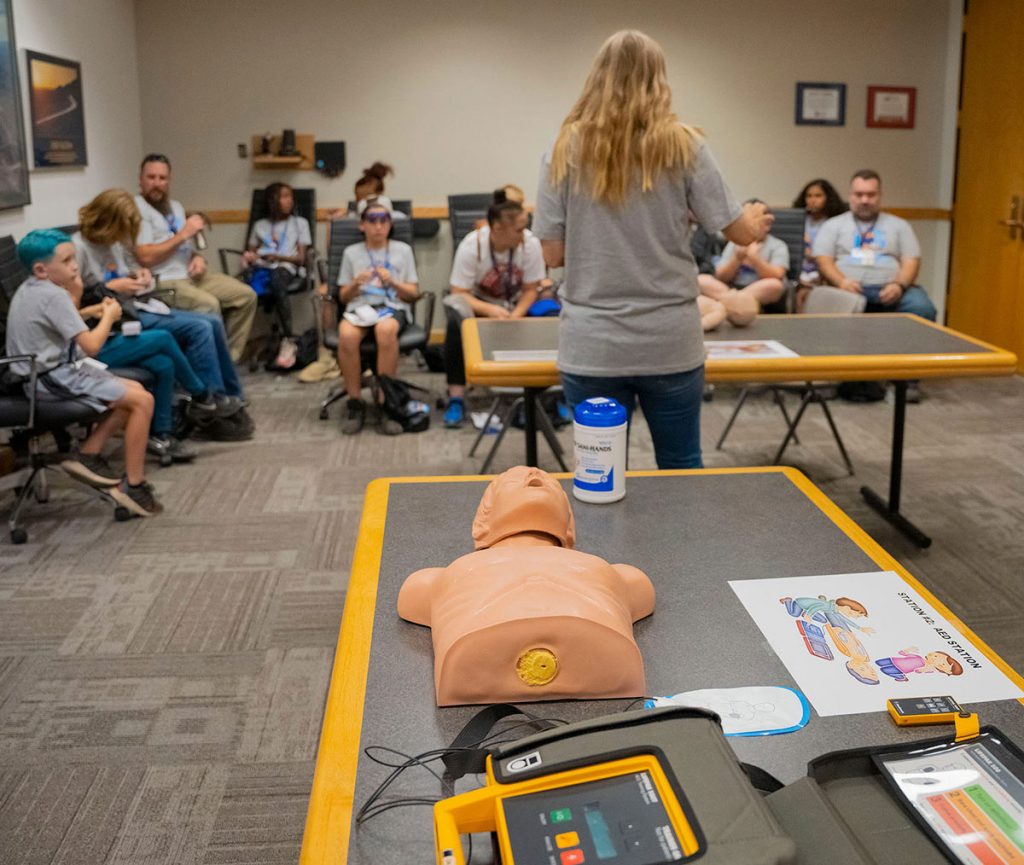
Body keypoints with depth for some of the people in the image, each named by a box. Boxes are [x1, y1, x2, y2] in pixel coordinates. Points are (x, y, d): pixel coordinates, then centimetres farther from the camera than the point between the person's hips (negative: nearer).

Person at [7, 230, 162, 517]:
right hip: (54, 379, -10)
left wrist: (73, 296, 5)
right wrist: (109, 315, -7)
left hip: (47, 373, 10)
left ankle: (88, 455, 14)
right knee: (142, 401, -12)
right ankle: (133, 486, -7)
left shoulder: (29, 289, 11)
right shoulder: (53, 295, -20)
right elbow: (91, 345, -24)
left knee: (135, 391, 13)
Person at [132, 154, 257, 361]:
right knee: (208, 304, -34)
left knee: (246, 295, -4)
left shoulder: (175, 206, 20)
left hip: (191, 275, 9)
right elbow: (145, 257, -18)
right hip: (162, 282, -9)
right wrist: (183, 234, -14)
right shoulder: (137, 208, -8)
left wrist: (197, 258, 0)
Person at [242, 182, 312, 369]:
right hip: (261, 268, 2)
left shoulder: (300, 223, 22)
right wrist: (249, 258, -2)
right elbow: (252, 253, 23)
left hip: (285, 266, -2)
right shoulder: (260, 225, 28)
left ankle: (288, 340, -41)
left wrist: (278, 256, -5)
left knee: (277, 280, -41)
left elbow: (301, 258, 11)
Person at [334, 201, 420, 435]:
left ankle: (386, 404, -31)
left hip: (393, 307, -1)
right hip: (360, 307, 1)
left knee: (386, 329, -40)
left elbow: (413, 293, 11)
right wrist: (356, 284, -5)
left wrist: (392, 282, -7)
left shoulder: (403, 250, 16)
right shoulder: (352, 253, 18)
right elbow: (343, 297, 16)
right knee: (346, 334, -37)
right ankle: (355, 404, -22)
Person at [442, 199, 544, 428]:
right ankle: (456, 398, -29)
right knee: (457, 318, -35)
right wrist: (491, 311, -38)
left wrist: (514, 317, -28)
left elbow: (530, 290, -10)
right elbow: (459, 294, -21)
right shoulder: (471, 246, -22)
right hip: (478, 303, -2)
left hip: (515, 305, 2)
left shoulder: (530, 244, -18)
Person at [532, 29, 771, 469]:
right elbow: (741, 233, 0)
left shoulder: (565, 150, -2)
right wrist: (756, 217, 23)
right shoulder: (682, 145, -3)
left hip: (591, 347, 0)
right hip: (670, 343, 0)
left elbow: (553, 253, -1)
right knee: (682, 469, 16)